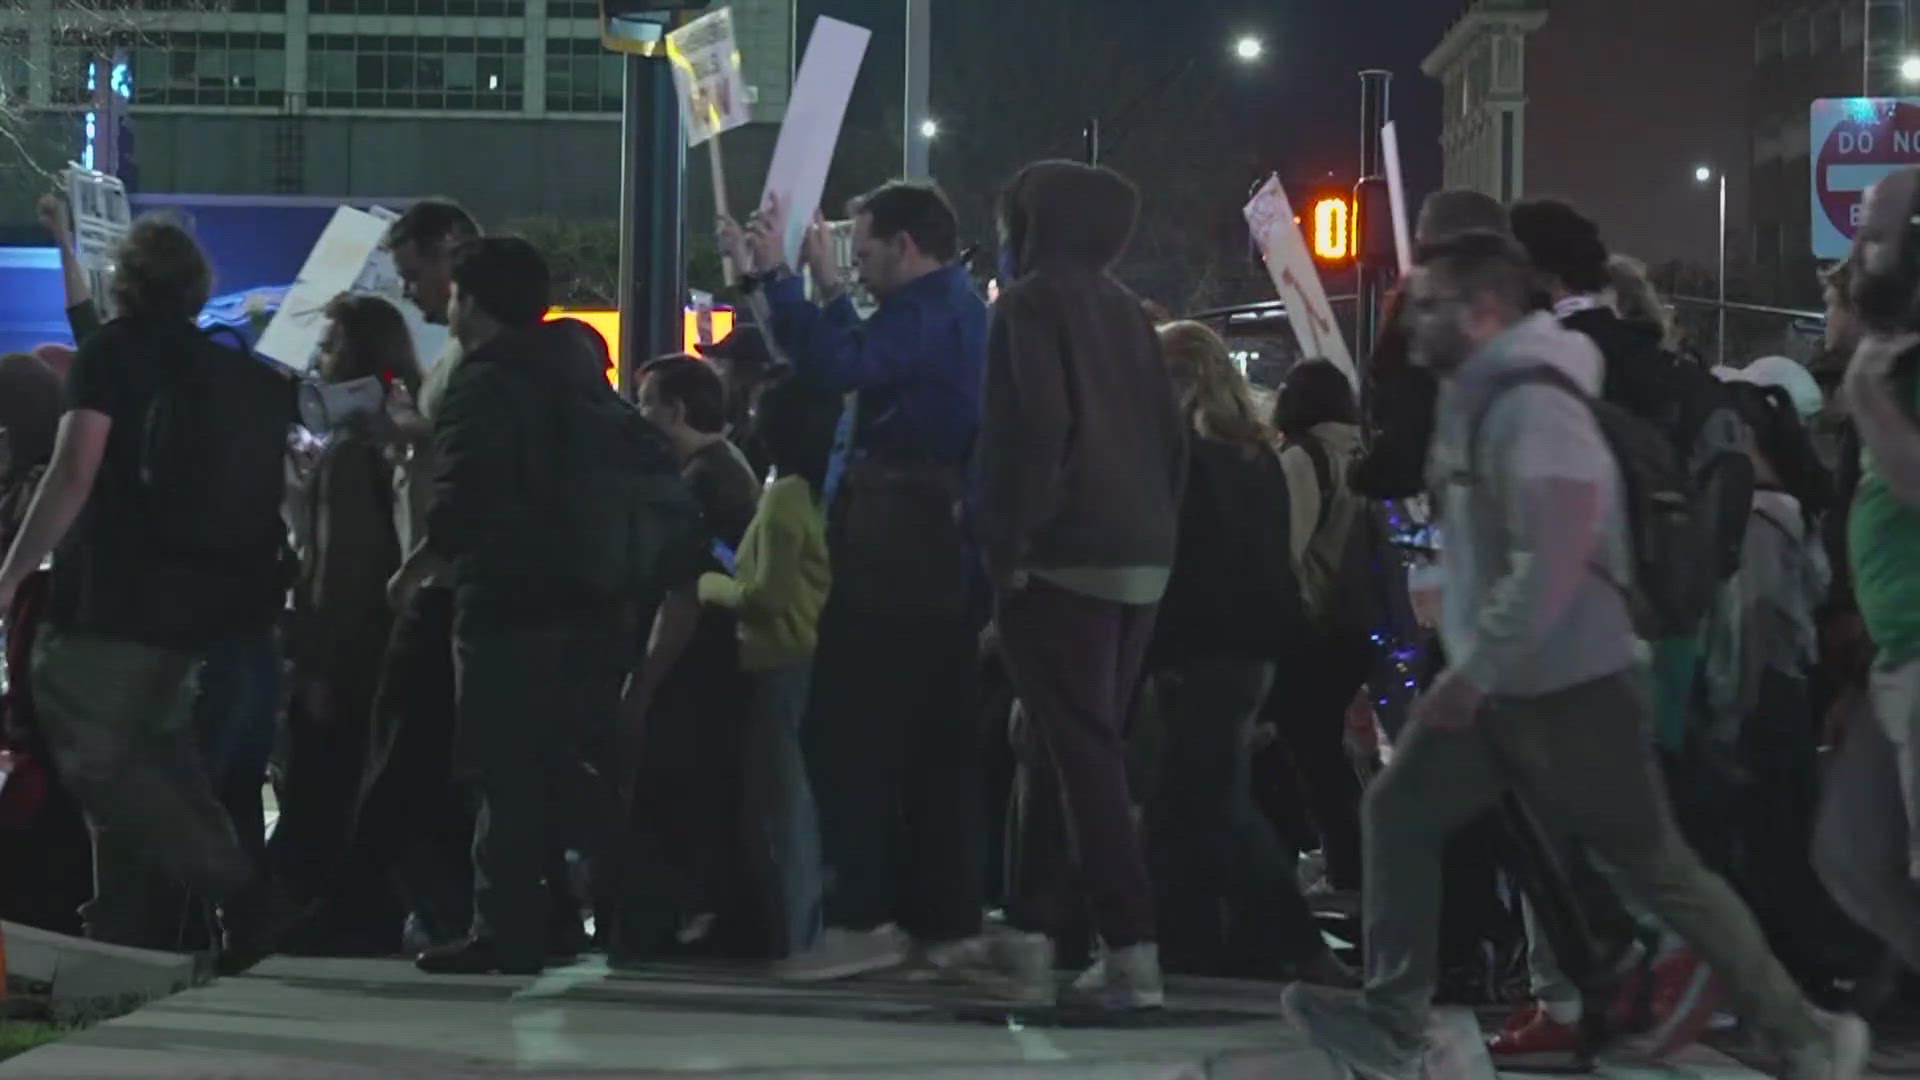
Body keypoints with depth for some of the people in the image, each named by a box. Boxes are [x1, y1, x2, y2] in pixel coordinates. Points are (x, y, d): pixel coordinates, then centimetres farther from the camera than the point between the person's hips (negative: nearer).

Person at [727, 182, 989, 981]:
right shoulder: (958, 312, 21)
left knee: (850, 736, -9)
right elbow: (860, 364, 32)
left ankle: (865, 917, -12)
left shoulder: (928, 312, -11)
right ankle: (945, 921, 11)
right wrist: (826, 286, 33)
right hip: (938, 561, 10)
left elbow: (837, 365, -24)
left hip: (892, 561, -10)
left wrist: (774, 273, -15)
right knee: (935, 745, 9)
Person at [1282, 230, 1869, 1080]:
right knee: (1399, 811, 3)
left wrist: (1470, 670, -23)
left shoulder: (1533, 402, -19)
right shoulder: (1477, 398, 12)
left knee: (1656, 865, -2)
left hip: (1571, 684, -9)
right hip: (1500, 680, 9)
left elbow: (1551, 559, -27)